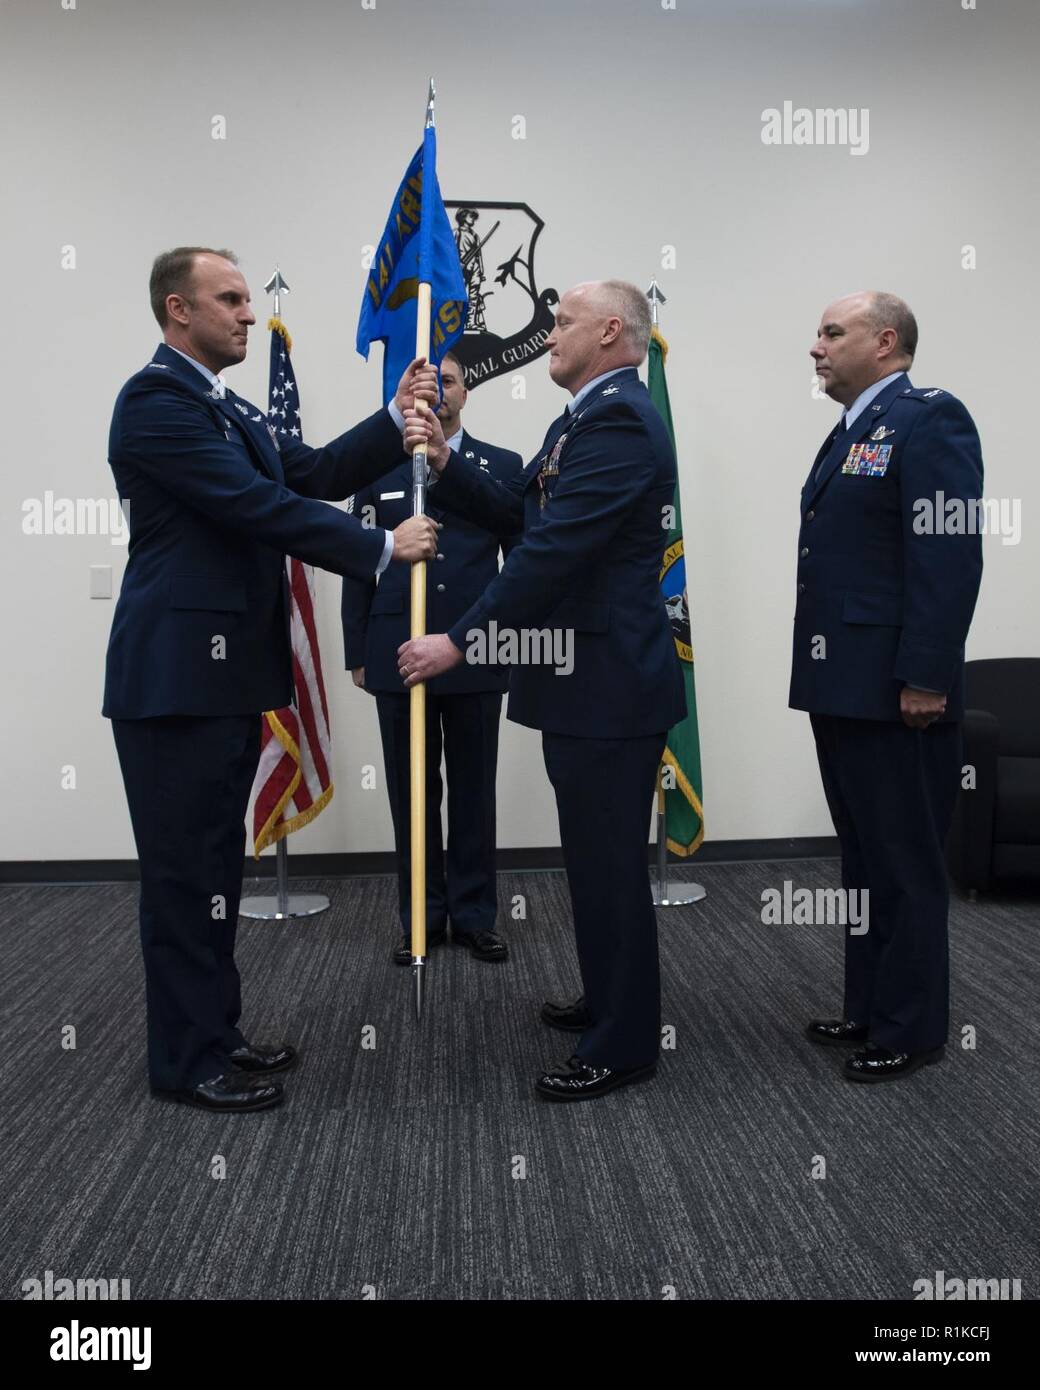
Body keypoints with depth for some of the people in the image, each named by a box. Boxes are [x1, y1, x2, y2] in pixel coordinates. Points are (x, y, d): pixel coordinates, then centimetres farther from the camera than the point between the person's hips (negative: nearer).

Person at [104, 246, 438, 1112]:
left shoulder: (228, 407, 18)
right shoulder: (156, 399, -13)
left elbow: (314, 475, 13)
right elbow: (260, 506, -20)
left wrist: (396, 419, 3)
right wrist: (382, 548, -14)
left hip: (225, 668, 10)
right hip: (177, 672, -10)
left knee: (216, 863, 15)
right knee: (185, 869, 0)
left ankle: (214, 1033, 28)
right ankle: (187, 1060, 13)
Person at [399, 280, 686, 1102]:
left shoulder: (621, 421, -17)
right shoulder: (582, 421, 17)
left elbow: (553, 549, -24)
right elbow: (515, 512, 17)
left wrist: (461, 641, -22)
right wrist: (446, 461, 4)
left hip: (610, 680, -11)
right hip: (583, 674, 11)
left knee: (610, 860, -1)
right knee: (597, 854, 20)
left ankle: (624, 1044, 14)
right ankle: (609, 1002, 36)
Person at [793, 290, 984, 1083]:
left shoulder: (929, 418, -9)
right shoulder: (852, 431, 19)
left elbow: (952, 555, -18)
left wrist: (926, 678, -22)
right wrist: (821, 674, 16)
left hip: (894, 692, -9)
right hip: (842, 688, 9)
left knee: (906, 866, 2)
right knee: (863, 859, 17)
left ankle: (912, 1029, 16)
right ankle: (869, 1007, 30)